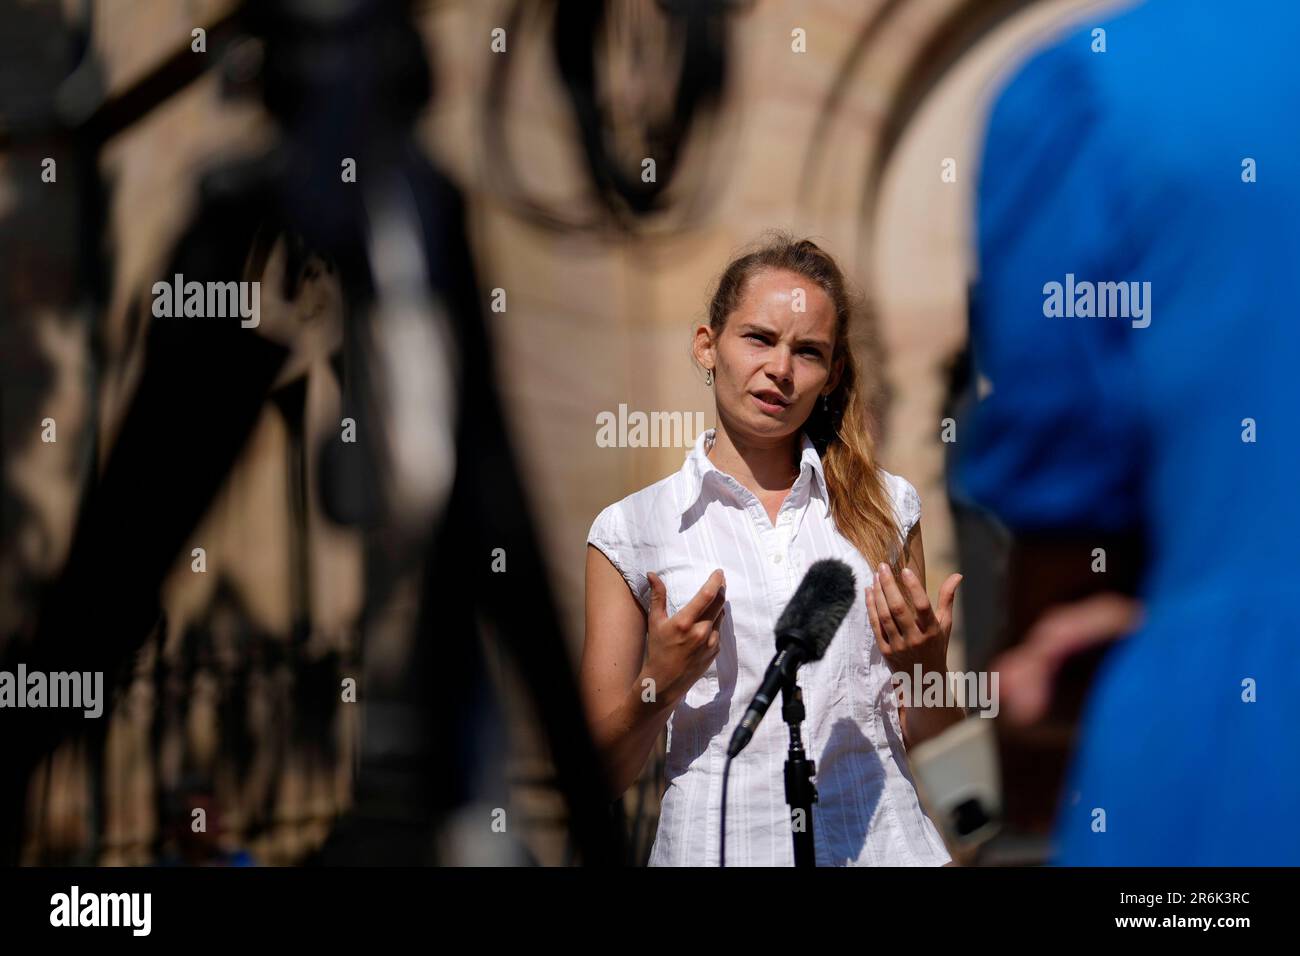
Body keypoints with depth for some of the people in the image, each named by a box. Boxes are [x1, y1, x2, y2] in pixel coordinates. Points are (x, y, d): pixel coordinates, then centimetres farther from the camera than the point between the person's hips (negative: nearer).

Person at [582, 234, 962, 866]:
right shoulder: (631, 528, 1)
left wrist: (927, 669, -7)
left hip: (880, 838, 2)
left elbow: (923, 736, 12)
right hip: (717, 842, -2)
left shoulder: (886, 506, 7)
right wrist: (659, 686, -16)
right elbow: (604, 775, 1)